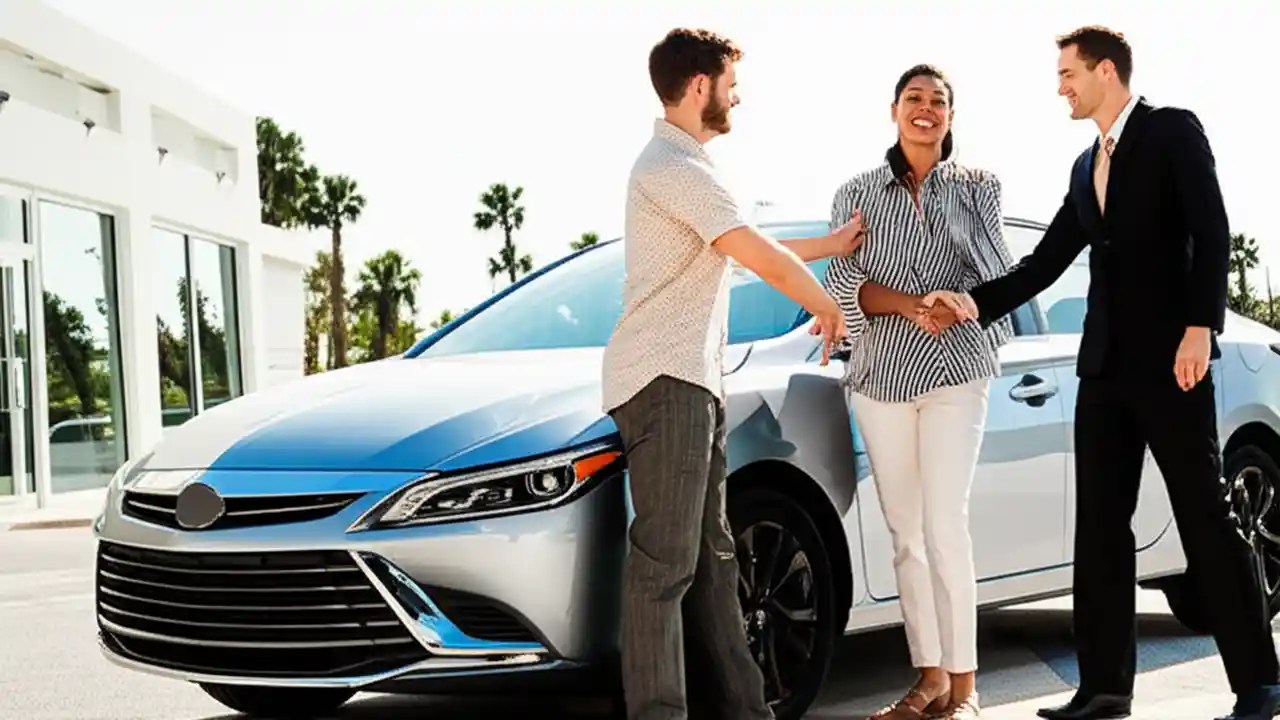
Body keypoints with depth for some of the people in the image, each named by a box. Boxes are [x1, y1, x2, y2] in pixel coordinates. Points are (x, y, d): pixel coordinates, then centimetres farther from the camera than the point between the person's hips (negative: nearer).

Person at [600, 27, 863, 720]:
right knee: (665, 559, -11)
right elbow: (761, 257, -16)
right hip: (664, 379, -11)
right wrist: (826, 305, 0)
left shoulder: (682, 164, 21)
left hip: (693, 380, 11)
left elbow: (751, 250, 29)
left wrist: (831, 245, 34)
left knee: (710, 553, 11)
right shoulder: (674, 165, -14)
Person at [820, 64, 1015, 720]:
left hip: (954, 371, -2)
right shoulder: (859, 193, 10)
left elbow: (999, 273, 4)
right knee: (906, 534, 4)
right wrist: (910, 306, -15)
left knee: (946, 526, -11)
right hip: (880, 375, 2)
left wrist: (963, 307, -15)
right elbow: (843, 283, 1)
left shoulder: (976, 187, 8)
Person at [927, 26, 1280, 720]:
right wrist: (973, 302, 4)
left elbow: (1211, 232, -11)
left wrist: (1200, 326, -21)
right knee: (1100, 528, 4)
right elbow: (1046, 262, 16)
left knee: (1206, 520, -3)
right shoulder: (1086, 167, 19)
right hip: (1105, 364, 7)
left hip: (1168, 358, -7)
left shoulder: (1173, 132, -1)